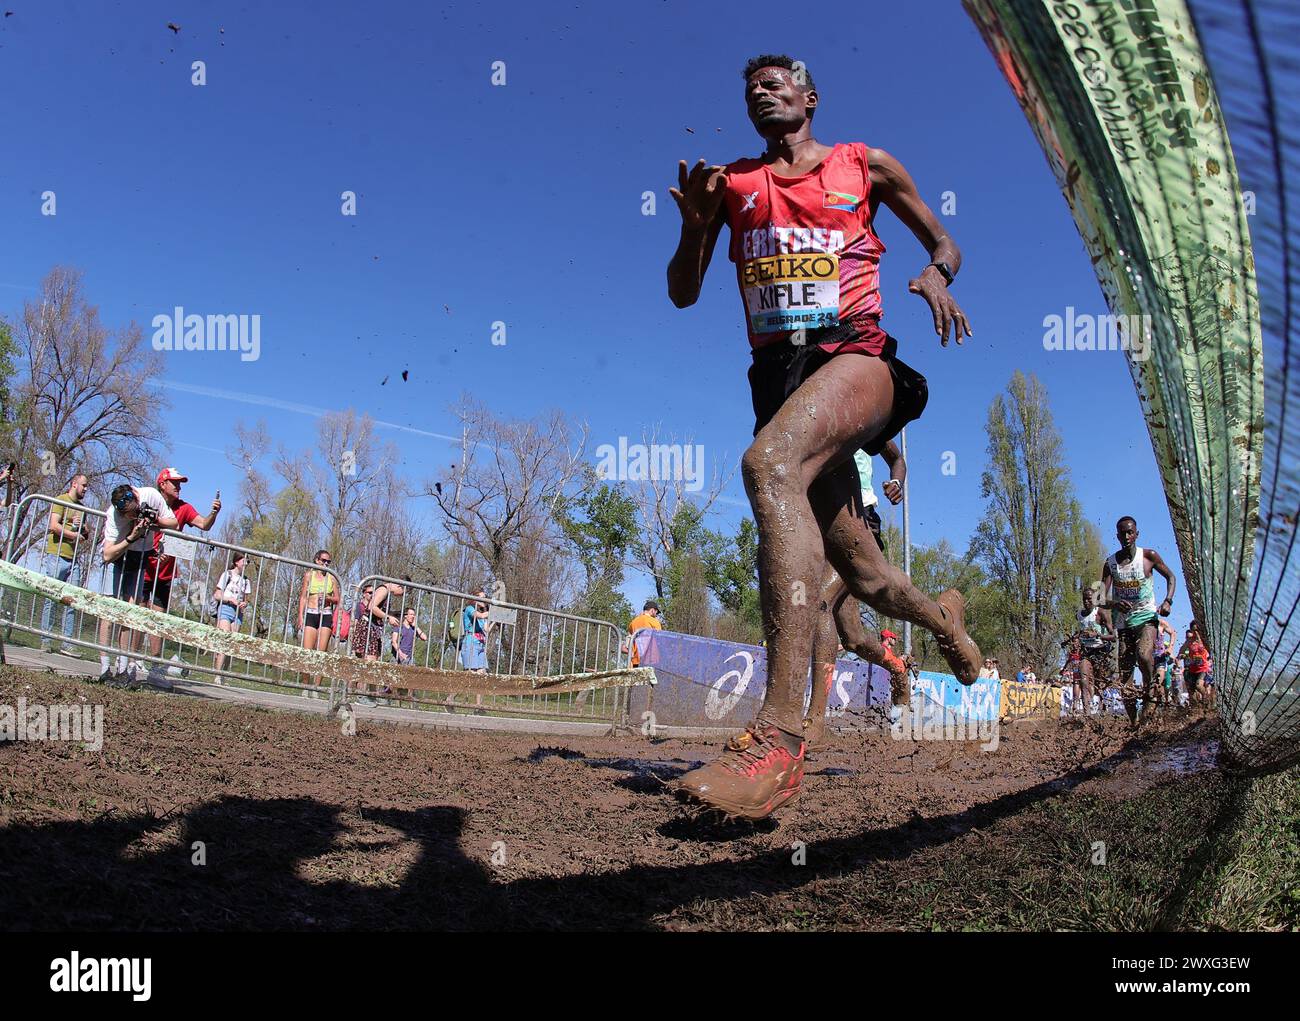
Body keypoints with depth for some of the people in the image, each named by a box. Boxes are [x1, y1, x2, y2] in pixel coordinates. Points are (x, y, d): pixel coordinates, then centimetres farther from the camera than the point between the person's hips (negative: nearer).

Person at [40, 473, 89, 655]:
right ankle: (45, 640, 1)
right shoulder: (62, 500, 0)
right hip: (57, 555, -6)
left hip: (73, 558, 6)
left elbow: (86, 534, 26)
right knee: (51, 598, -3)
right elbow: (54, 525, -13)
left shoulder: (81, 507, 22)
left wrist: (84, 530, 5)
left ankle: (67, 642, 3)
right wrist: (74, 534, -5)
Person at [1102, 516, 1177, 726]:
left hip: (1146, 618, -2)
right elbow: (1103, 600, -4)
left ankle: (1148, 696, -6)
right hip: (1123, 622, 2)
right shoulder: (1111, 563, 0)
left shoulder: (1149, 556, -3)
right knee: (1124, 677, 0)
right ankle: (1134, 722, 11)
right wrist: (1115, 603, -27)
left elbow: (1170, 577, 13)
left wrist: (1168, 601, -4)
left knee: (1144, 655, -31)